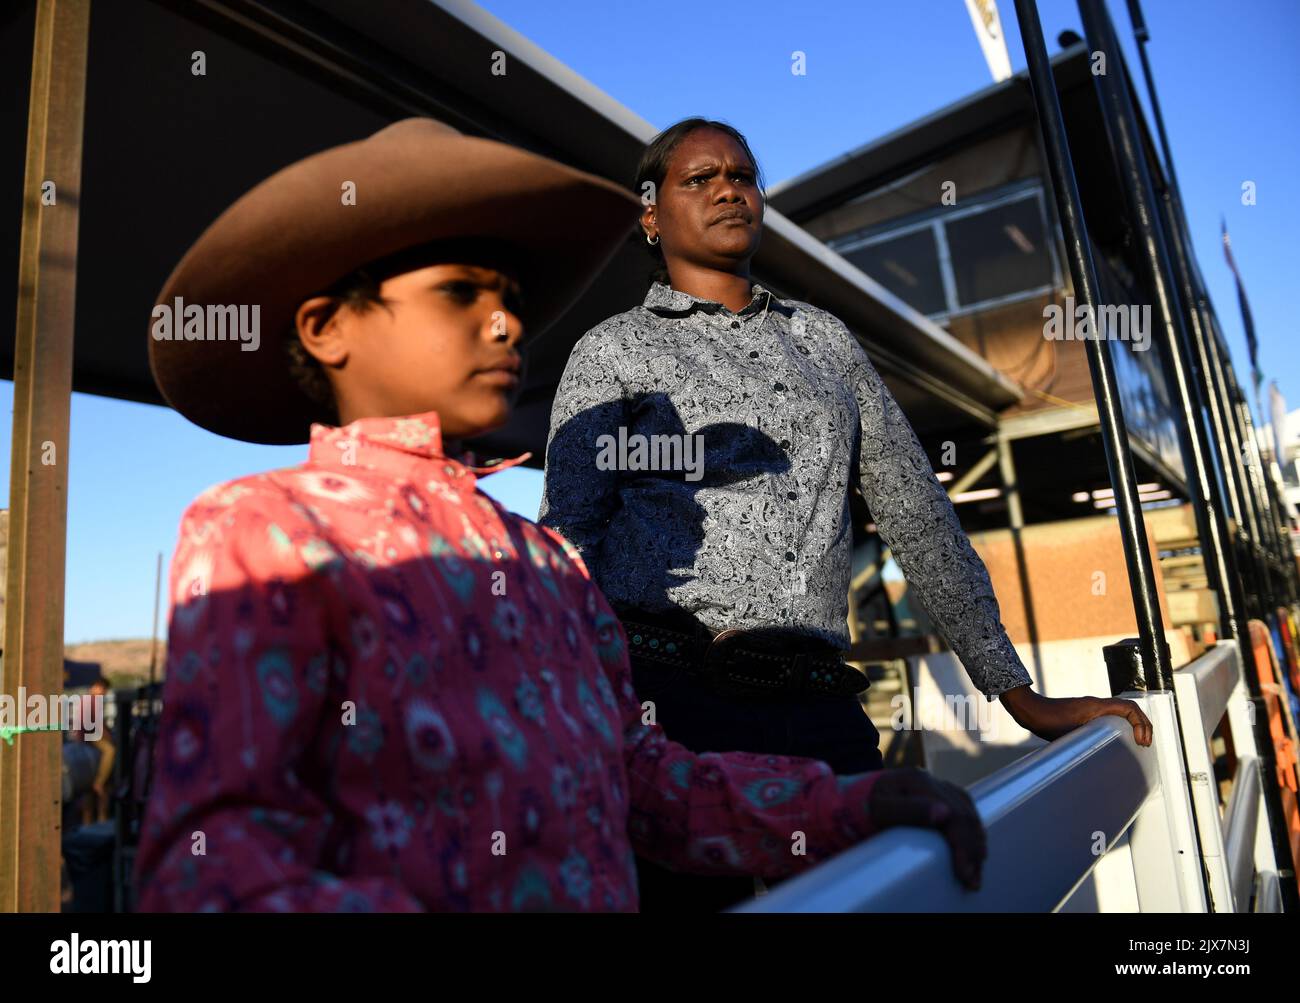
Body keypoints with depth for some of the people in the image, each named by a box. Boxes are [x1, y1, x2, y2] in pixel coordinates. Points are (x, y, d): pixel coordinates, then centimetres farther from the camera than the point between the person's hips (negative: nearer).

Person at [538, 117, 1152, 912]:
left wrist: (1018, 694, 12)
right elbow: (568, 541, 0)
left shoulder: (825, 339, 20)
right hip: (673, 693, -3)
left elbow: (918, 514, 17)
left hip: (819, 706, 4)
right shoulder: (612, 351, 10)